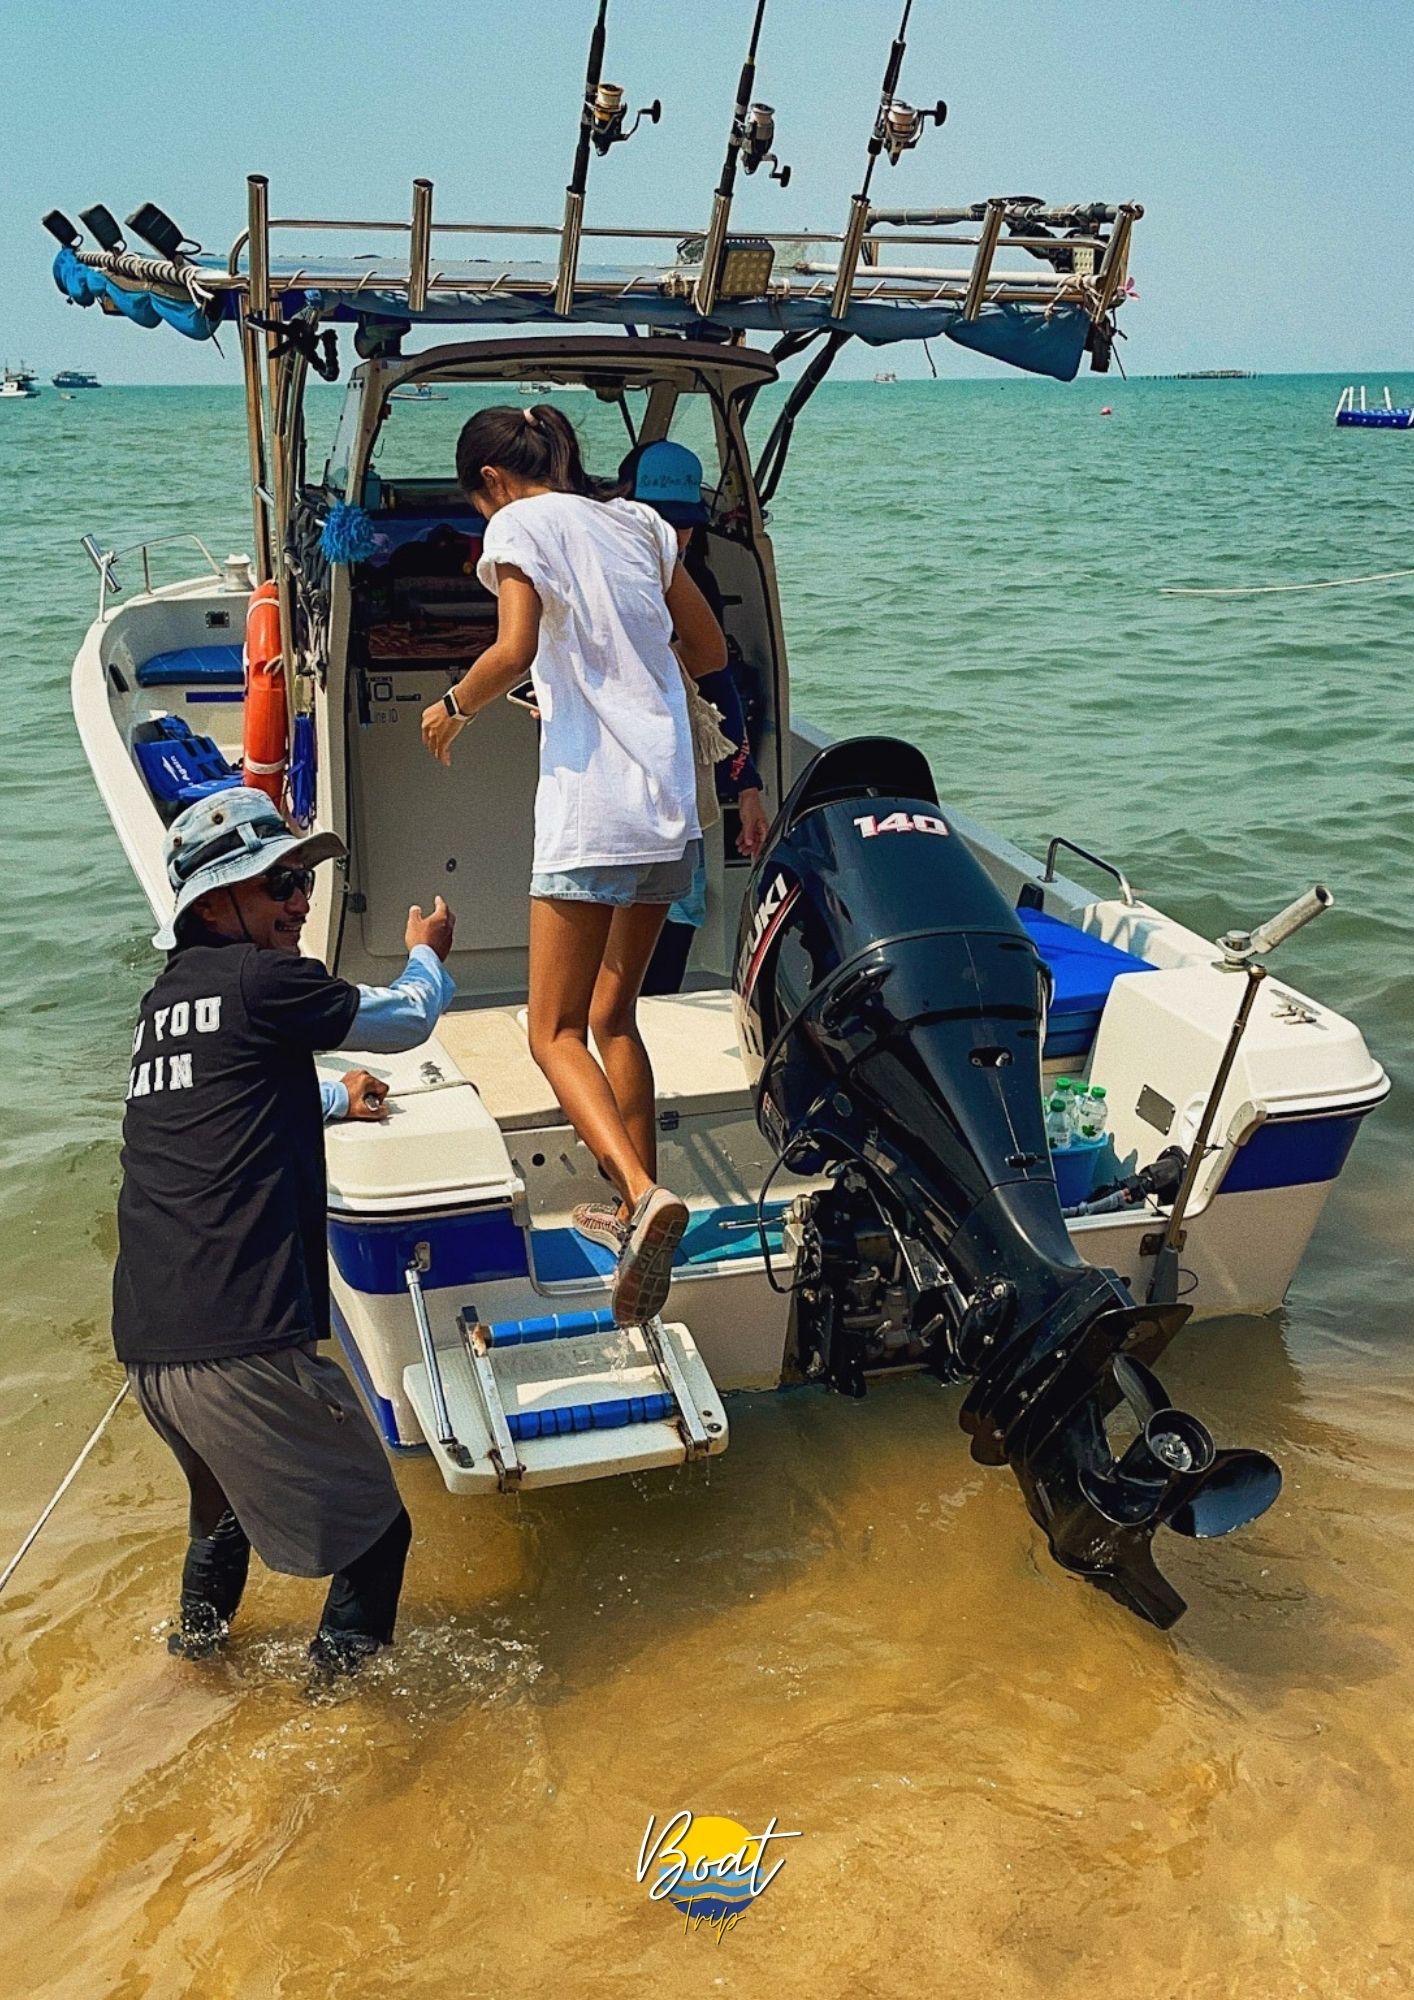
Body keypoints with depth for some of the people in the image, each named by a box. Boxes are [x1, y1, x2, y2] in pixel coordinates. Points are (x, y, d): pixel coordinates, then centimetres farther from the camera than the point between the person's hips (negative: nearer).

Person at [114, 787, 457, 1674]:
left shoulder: (163, 1002, 15)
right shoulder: (264, 980, -9)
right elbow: (407, 1020, 6)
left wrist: (335, 1096, 52)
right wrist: (429, 954, 28)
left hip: (146, 1347, 9)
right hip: (246, 1348, -9)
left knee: (229, 1493, 37)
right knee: (373, 1531, 9)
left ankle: (203, 1624, 52)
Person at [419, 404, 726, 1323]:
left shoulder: (521, 523, -1)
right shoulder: (640, 522, 17)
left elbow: (516, 650, -17)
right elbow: (711, 651, 20)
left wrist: (454, 708, 0)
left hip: (592, 812, -7)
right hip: (673, 812, 7)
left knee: (557, 1032, 0)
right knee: (614, 1016, 19)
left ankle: (645, 1196, -21)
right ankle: (643, 1209, 22)